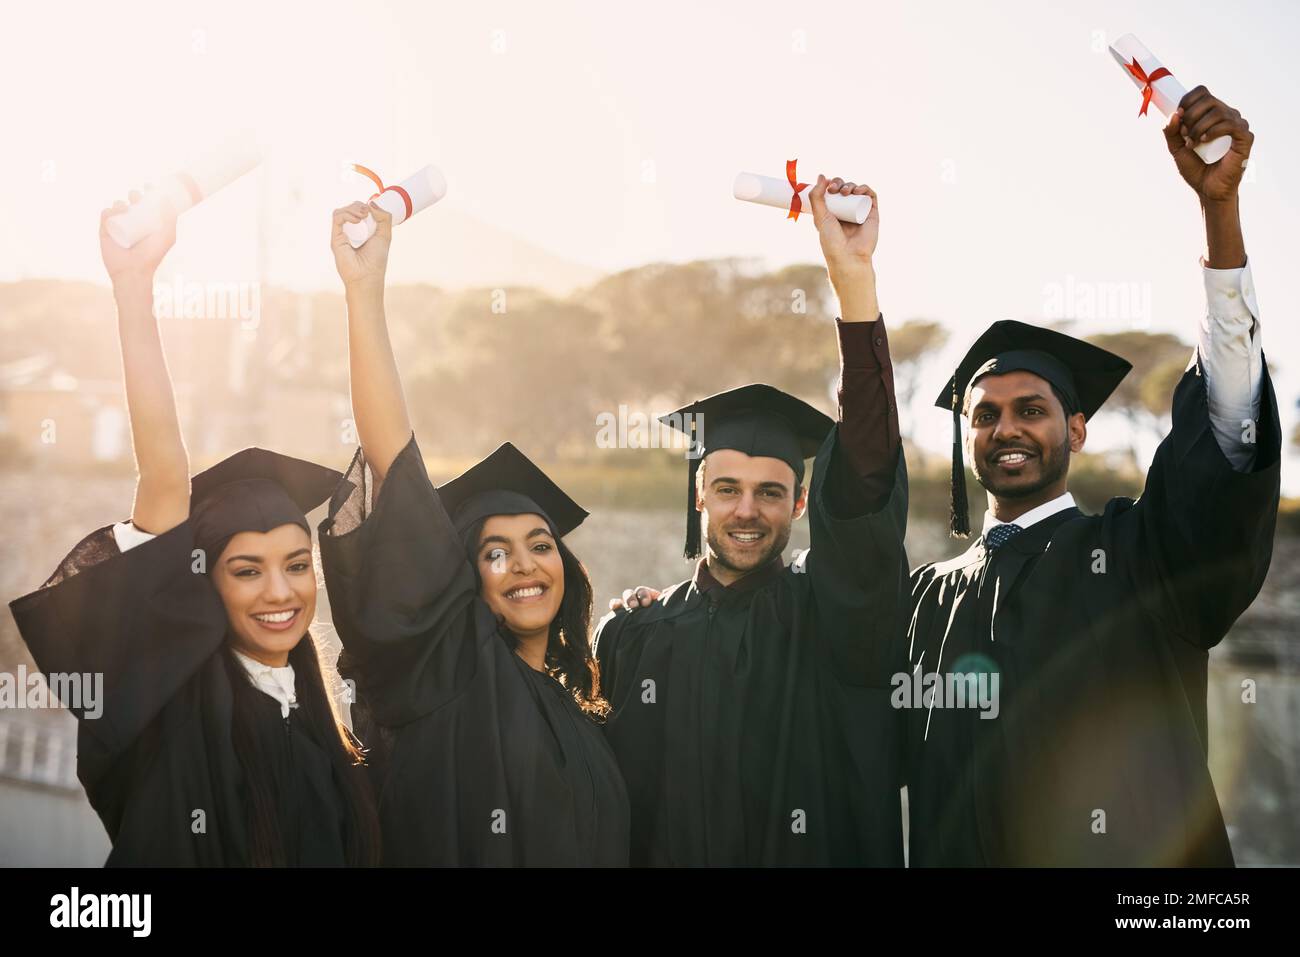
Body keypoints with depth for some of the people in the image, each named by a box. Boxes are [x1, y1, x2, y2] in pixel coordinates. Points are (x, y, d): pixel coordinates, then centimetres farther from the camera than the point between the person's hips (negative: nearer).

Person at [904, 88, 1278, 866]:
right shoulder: (935, 594, 10)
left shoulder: (1142, 554, 0)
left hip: (1135, 858, -3)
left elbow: (1228, 428, -14)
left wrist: (1220, 202, -23)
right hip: (958, 853, 3)